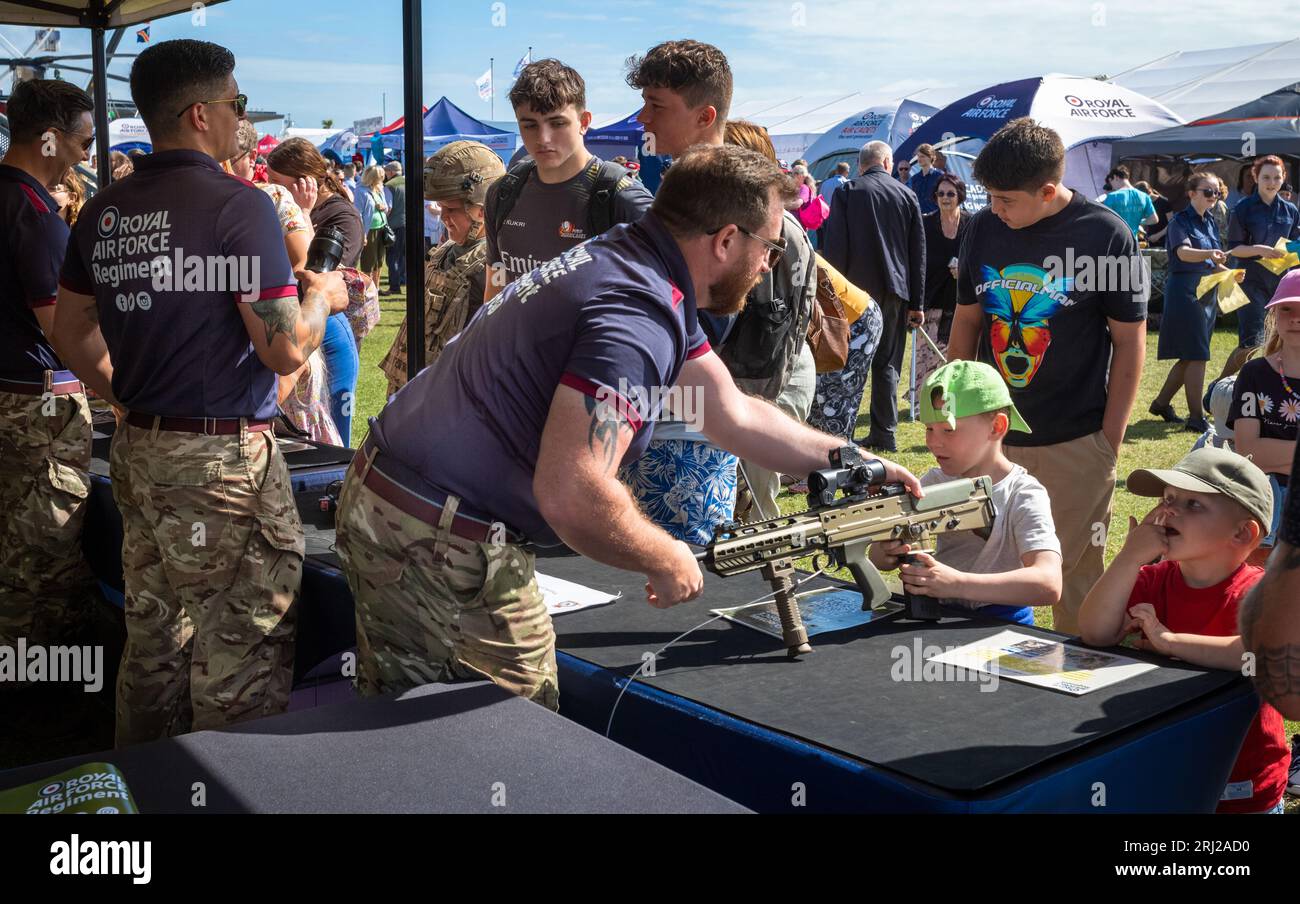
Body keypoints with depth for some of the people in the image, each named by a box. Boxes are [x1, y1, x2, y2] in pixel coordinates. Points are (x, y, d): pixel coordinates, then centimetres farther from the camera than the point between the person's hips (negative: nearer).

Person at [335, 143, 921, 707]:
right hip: (443, 544, -10)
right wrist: (665, 560, -14)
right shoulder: (637, 315, -23)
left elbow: (734, 415, 18)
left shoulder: (632, 261, 10)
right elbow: (572, 494, -33)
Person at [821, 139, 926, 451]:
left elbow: (834, 248, -7)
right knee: (887, 364, 10)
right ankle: (884, 434, 11)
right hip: (896, 291, 3)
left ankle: (843, 433, -6)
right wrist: (917, 303, 12)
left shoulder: (846, 193, -3)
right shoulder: (907, 195, 6)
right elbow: (918, 252, 8)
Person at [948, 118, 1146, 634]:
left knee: (1076, 578, 4)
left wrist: (1110, 438, -7)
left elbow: (1130, 342, -4)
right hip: (991, 437, 4)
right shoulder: (983, 228, 3)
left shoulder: (1106, 235, -9)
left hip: (1076, 442, -4)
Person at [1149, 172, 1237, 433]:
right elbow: (1184, 252, -28)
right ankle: (1196, 418, -7)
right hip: (1185, 291, -8)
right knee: (1197, 355, -10)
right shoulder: (1180, 221, -9)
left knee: (1191, 356, 11)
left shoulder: (1210, 222, 14)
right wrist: (1210, 254, -46)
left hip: (1207, 291, 8)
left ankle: (1161, 403, 25)